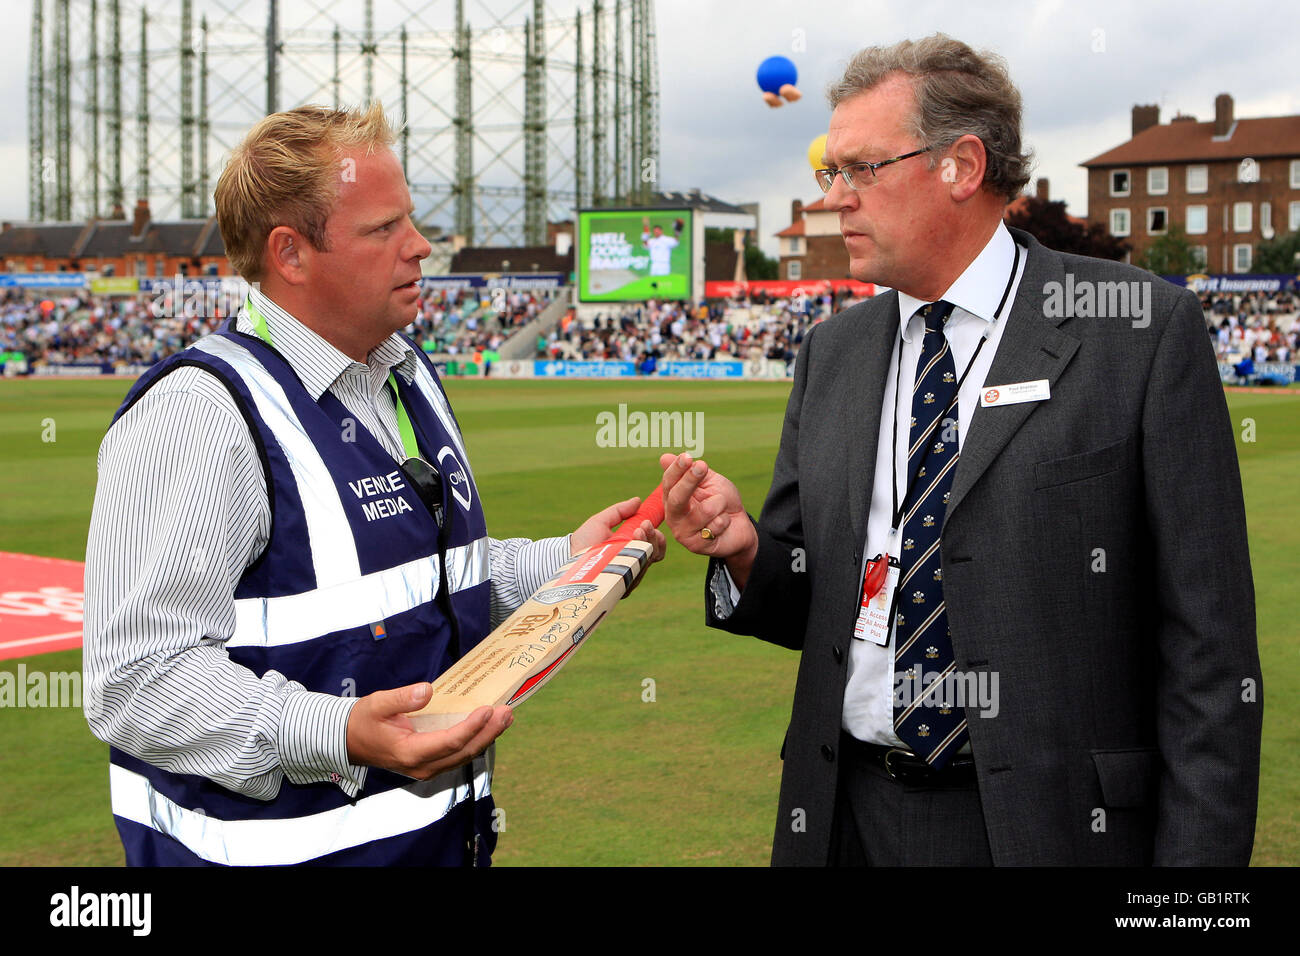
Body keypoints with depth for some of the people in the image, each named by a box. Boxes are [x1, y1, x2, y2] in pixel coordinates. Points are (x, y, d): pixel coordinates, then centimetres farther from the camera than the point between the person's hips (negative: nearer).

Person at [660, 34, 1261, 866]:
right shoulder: (831, 352, 8)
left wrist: (1198, 854, -13)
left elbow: (1205, 632, -10)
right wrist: (745, 548, -10)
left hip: (1049, 824, -4)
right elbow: (809, 601, 11)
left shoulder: (1142, 330, -8)